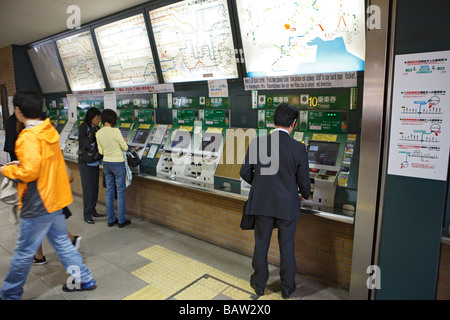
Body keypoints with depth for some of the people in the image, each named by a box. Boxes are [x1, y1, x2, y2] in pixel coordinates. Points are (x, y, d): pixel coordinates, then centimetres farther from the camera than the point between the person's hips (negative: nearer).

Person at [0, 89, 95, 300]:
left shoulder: (28, 137, -21)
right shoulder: (50, 131, 6)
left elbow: (29, 172, -26)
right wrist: (21, 164, 14)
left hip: (37, 205, -8)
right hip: (54, 198, 9)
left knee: (24, 252, 9)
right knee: (61, 242, 19)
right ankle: (84, 280, 27)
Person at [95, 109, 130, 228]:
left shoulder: (98, 133, 0)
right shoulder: (115, 131, -18)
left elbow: (101, 151, 7)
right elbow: (125, 147, -11)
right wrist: (121, 142, 9)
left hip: (106, 163, 6)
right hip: (118, 163, -6)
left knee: (109, 192, 14)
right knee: (120, 192, 5)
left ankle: (111, 220, 22)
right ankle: (121, 220, 13)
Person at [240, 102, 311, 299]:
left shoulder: (257, 143, -10)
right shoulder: (298, 148, -14)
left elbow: (245, 172, -3)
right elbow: (303, 181, -5)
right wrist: (305, 195, 18)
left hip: (262, 203, 1)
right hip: (287, 205, -1)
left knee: (261, 245, 18)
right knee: (287, 248, 17)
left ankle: (259, 284, 35)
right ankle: (287, 288, 34)